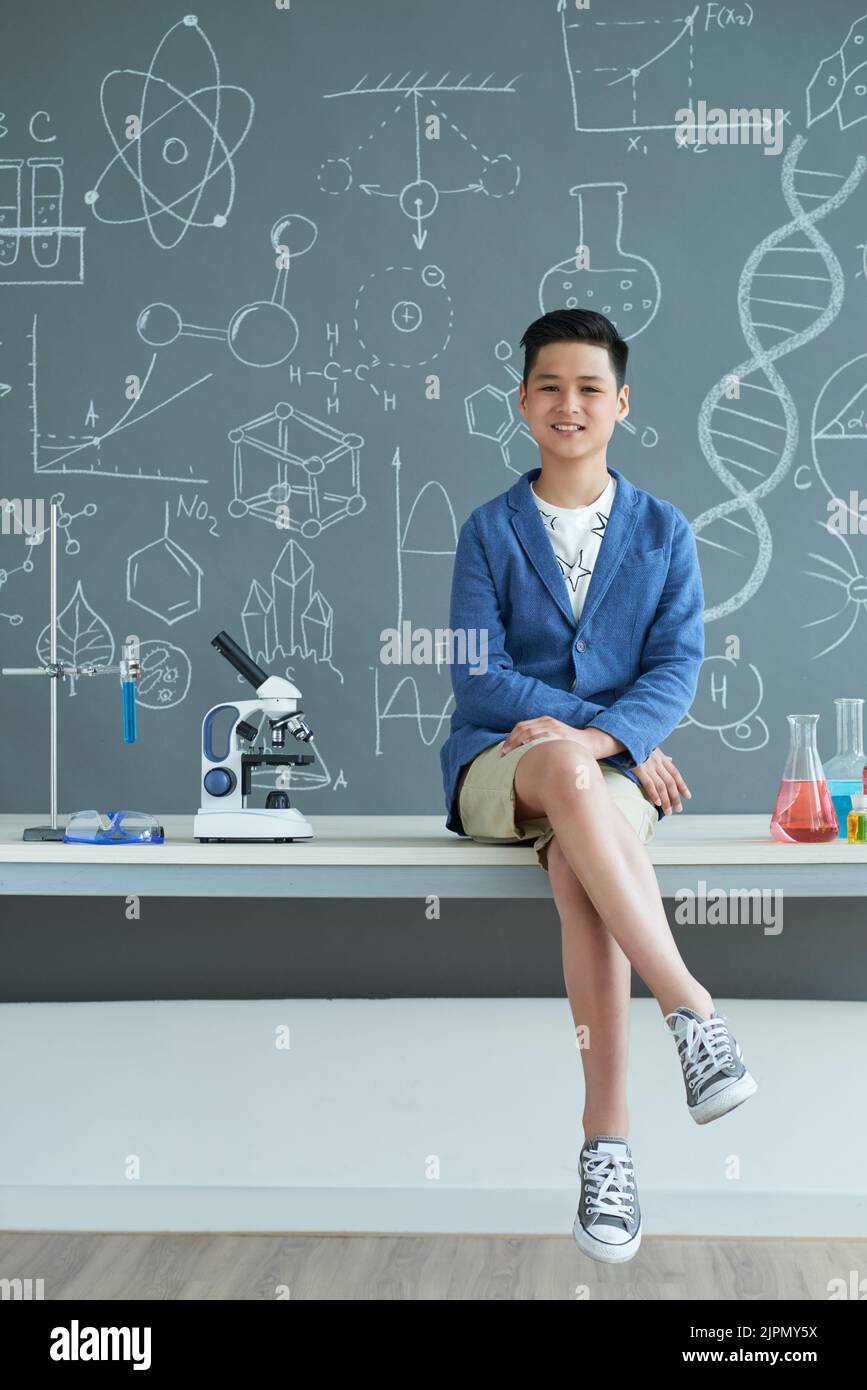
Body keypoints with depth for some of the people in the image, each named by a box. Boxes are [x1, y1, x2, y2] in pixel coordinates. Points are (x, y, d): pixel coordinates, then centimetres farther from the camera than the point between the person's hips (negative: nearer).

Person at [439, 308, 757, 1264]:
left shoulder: (663, 530, 11)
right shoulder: (489, 530, 9)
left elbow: (678, 667, 1)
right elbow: (478, 677, -1)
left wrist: (607, 734, -19)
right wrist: (583, 731, -14)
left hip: (615, 766, 0)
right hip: (496, 762, 0)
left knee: (578, 866, -37)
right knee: (568, 770, -40)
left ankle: (607, 1145, -38)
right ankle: (691, 1009, -42)